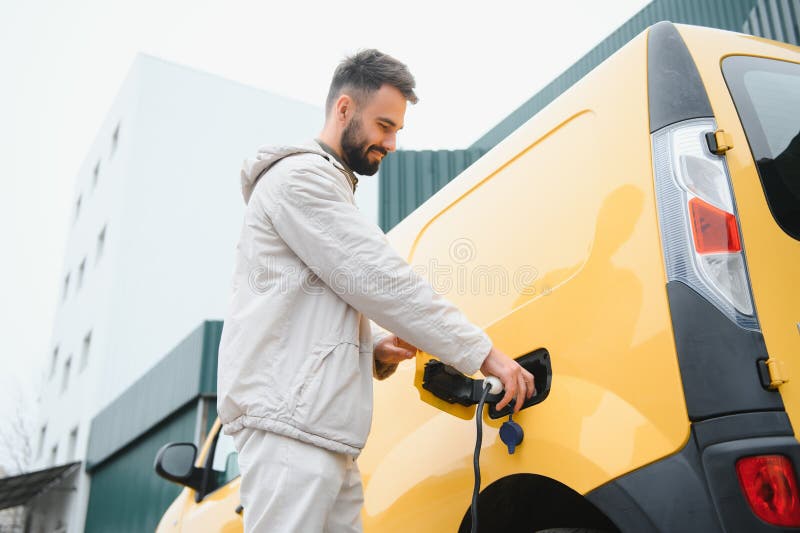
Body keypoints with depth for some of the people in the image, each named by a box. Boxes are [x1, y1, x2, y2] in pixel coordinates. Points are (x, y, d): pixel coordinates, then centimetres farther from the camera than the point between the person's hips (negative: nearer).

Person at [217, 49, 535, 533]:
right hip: (290, 421, -10)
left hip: (323, 431, 10)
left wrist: (375, 352, 8)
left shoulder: (331, 193, 27)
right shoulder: (301, 176, -5)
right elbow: (380, 281, -15)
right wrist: (482, 352, -11)